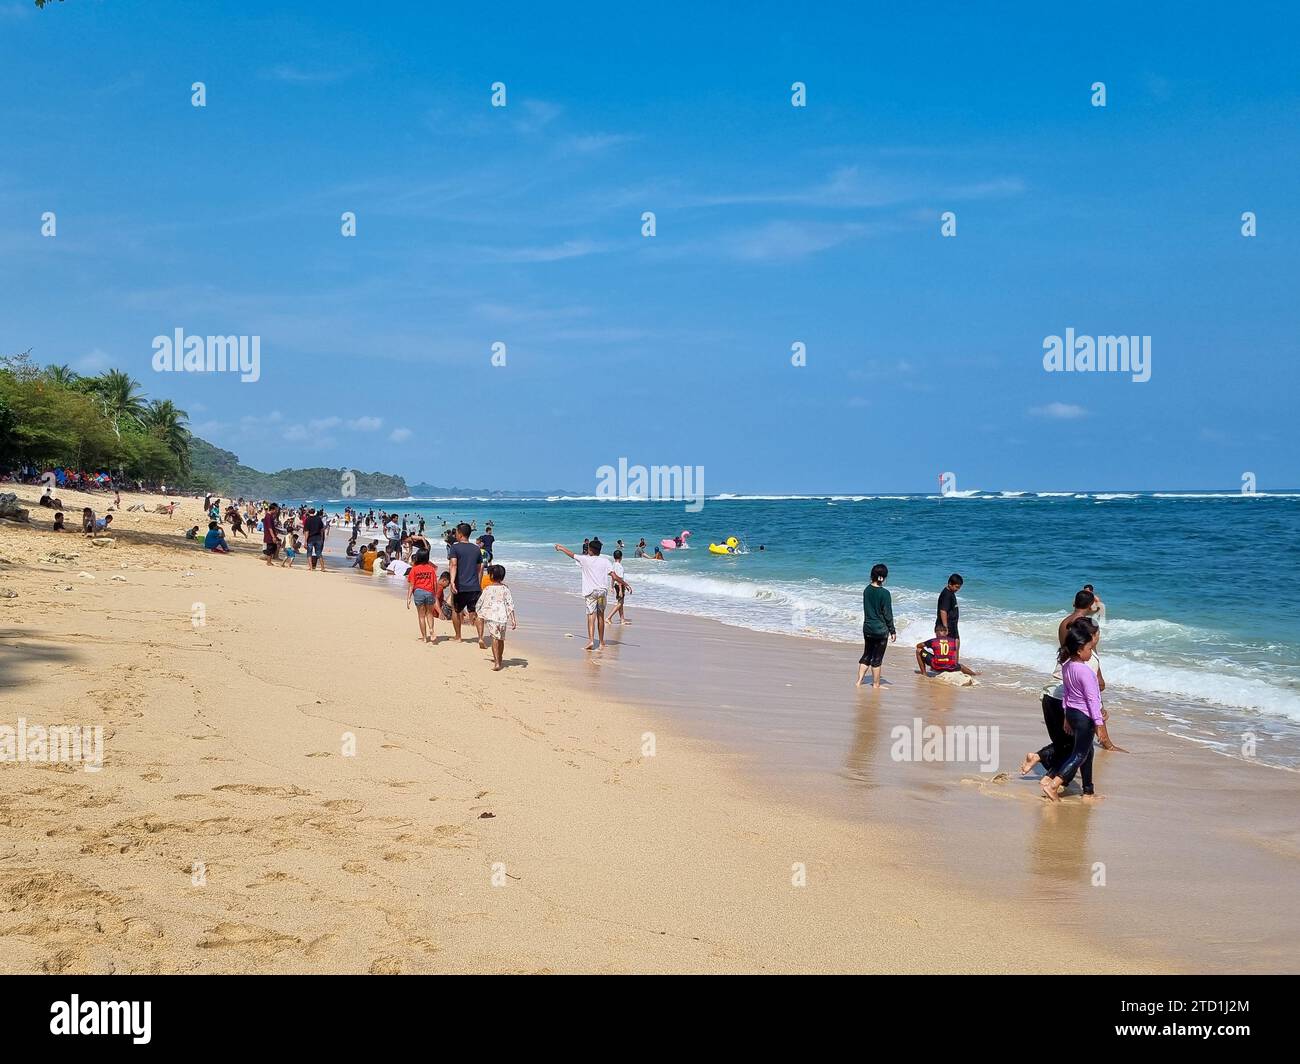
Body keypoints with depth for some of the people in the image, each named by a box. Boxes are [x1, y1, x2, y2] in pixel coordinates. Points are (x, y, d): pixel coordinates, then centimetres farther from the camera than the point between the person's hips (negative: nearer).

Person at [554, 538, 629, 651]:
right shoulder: (605, 561, 2)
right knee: (600, 616, 14)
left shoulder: (585, 559, -2)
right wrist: (625, 583, 8)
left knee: (591, 615, -9)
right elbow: (614, 576, -4)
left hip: (590, 592, -3)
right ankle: (601, 642, 21)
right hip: (602, 591, 3)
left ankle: (591, 640, -26)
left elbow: (571, 554, 13)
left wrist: (560, 547, 30)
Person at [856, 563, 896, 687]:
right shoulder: (884, 593, -16)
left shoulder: (866, 590, 1)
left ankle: (859, 682, 14)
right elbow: (888, 614, -12)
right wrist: (893, 631, -4)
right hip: (880, 629, -5)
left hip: (867, 628, 5)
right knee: (877, 658, 4)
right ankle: (876, 684, 13)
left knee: (866, 655, 16)